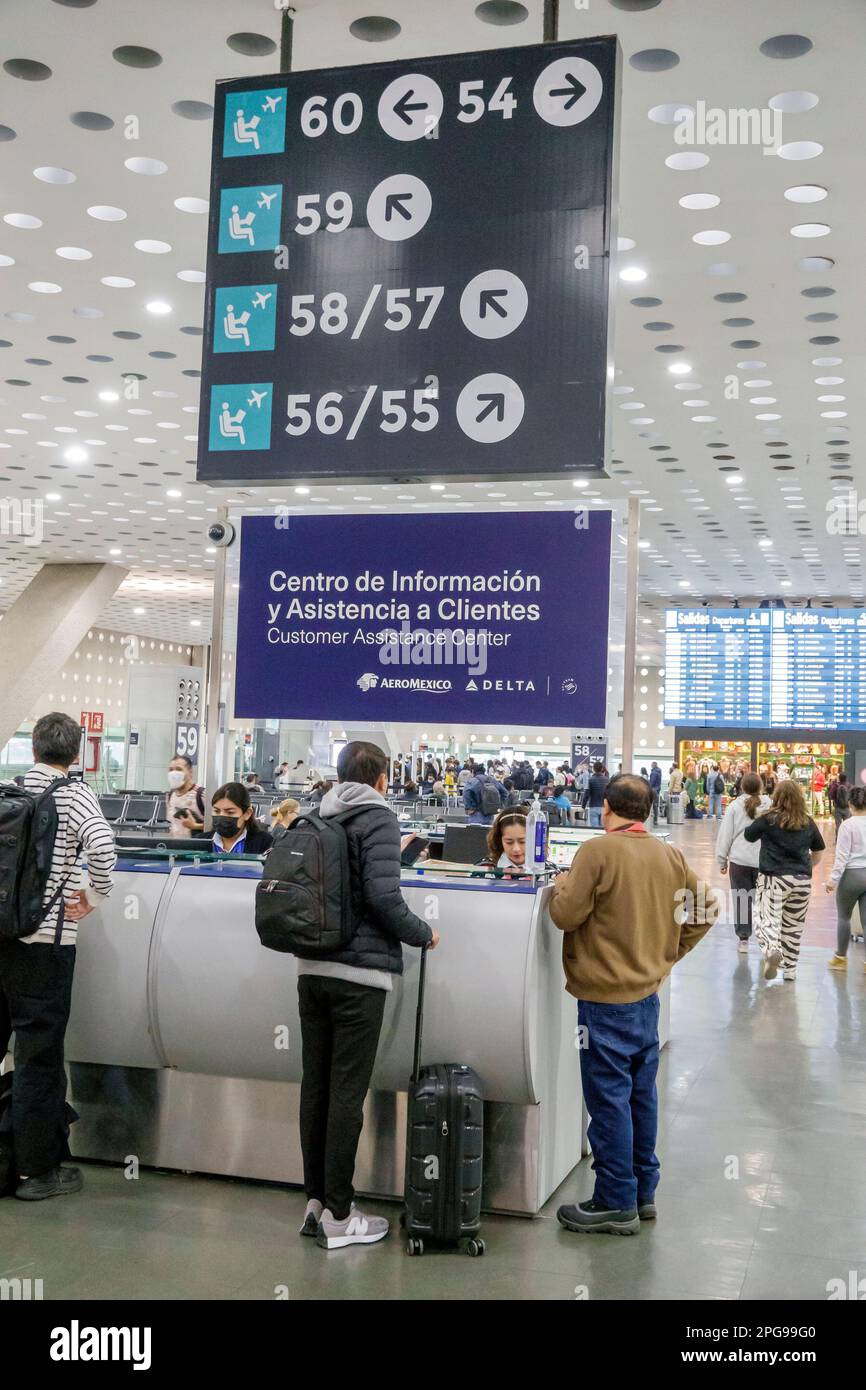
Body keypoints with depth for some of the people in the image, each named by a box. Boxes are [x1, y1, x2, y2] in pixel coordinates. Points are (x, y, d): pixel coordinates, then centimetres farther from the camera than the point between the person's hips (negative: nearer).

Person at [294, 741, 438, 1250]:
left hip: (312, 968, 7)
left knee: (316, 1087, 12)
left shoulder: (319, 820, 12)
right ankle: (338, 1216, 5)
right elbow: (382, 895, -18)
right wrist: (423, 934, -1)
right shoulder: (379, 818, -8)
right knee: (347, 1094, -2)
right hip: (359, 972, -7)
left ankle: (316, 1200, 21)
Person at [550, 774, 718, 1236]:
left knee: (609, 1098, 1)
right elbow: (706, 908, 11)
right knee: (641, 1093, 17)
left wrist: (560, 887, 3)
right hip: (649, 993, 7)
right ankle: (644, 1193, 27)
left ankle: (616, 1204, 9)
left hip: (606, 998, -7)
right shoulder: (670, 856, 4)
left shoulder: (597, 851, -16)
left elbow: (566, 915, -17)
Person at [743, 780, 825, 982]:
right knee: (793, 925, 15)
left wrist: (755, 822, 27)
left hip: (773, 878, -4)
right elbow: (818, 851, 16)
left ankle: (772, 949, -31)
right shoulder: (808, 823, 5)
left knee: (767, 919, -2)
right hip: (802, 881, 4)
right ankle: (790, 969, 22)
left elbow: (748, 835, 9)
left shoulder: (768, 820, -6)